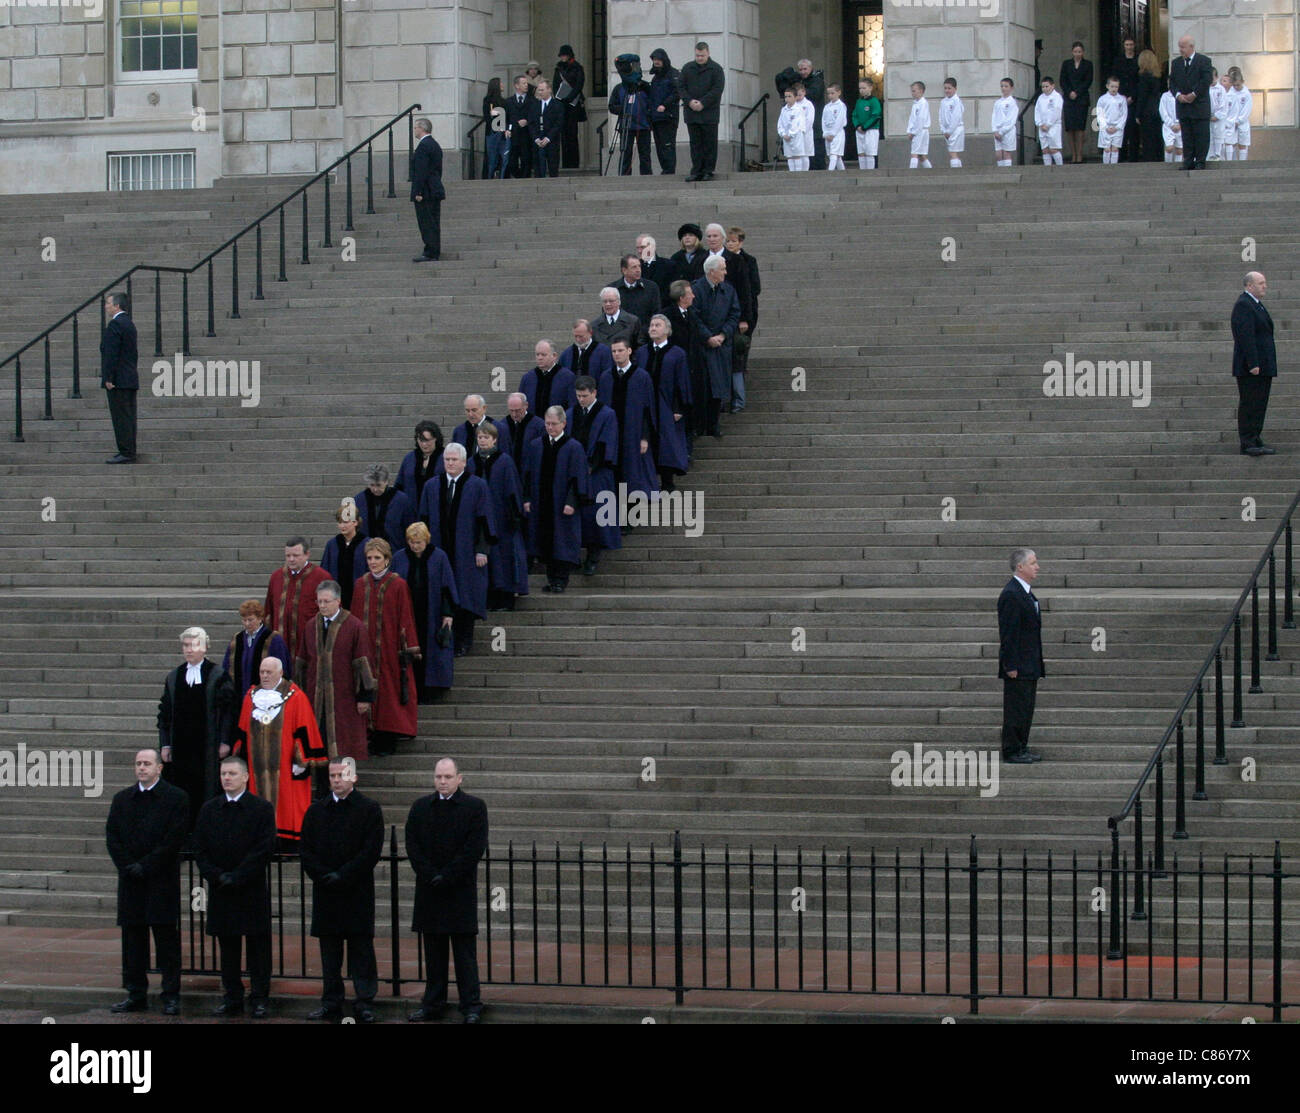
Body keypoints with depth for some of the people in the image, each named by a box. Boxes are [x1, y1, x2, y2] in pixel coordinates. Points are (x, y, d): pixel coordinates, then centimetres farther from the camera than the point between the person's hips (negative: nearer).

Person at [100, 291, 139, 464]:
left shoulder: (115, 325, -14)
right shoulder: (129, 324, 16)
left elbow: (111, 353, -19)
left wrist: (108, 378, -19)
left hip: (118, 380, -10)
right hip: (131, 379, 10)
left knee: (121, 417, -8)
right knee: (129, 416, 11)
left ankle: (125, 453, -9)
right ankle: (129, 452, 14)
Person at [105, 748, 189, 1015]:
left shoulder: (176, 798, -1)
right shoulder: (122, 799, 13)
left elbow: (175, 838, -8)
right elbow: (112, 836, 8)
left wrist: (146, 866, -12)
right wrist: (127, 866, -7)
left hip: (162, 880, -4)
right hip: (131, 882, 4)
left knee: (166, 939, -3)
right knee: (132, 939, 6)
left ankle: (171, 996, 1)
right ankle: (136, 995, 13)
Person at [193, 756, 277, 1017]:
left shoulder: (262, 809, -2)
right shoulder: (209, 810, 10)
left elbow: (264, 850, -9)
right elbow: (200, 849, 7)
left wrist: (236, 877, -14)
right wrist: (216, 877, -8)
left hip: (253, 891, -4)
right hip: (220, 892, 4)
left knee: (258, 948, 0)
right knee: (227, 948, 7)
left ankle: (260, 1000, 5)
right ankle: (232, 999, 13)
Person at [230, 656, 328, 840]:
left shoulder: (295, 697, -2)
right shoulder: (252, 695, 12)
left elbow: (304, 730, -4)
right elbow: (242, 732, 16)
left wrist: (301, 760, -9)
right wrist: (239, 757, 13)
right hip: (258, 762, 4)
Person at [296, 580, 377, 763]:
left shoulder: (355, 627, -5)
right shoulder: (310, 627, 9)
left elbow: (363, 663, -7)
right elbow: (302, 662, 14)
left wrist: (365, 697, -11)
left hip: (344, 697, -4)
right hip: (316, 697, 4)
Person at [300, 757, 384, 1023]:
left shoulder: (369, 809, 0)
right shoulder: (316, 811, 12)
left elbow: (371, 851, -7)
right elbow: (305, 850, 9)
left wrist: (342, 876, -13)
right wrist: (322, 875, -7)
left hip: (357, 893, -4)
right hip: (325, 895, 4)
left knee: (361, 951, -2)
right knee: (329, 951, 7)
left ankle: (364, 1005, 0)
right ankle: (331, 1004, 12)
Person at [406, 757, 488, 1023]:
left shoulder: (475, 807, -1)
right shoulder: (420, 807, 10)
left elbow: (475, 848, -8)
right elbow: (412, 845, 4)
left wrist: (446, 877, -13)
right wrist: (430, 876, -9)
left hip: (460, 891, -4)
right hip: (429, 891, 4)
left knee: (464, 951, -3)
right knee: (434, 952, 8)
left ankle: (471, 1006, -1)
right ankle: (433, 1004, 13)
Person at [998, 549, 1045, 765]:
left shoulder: (1026, 593, 14)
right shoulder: (1011, 595, -18)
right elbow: (1008, 633, -20)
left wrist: (1037, 666, 20)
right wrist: (1011, 666, -22)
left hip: (1030, 664, 10)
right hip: (1018, 666, -10)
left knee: (1026, 707, 14)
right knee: (1016, 708, -4)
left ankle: (1021, 747, 21)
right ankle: (1011, 752, 1)